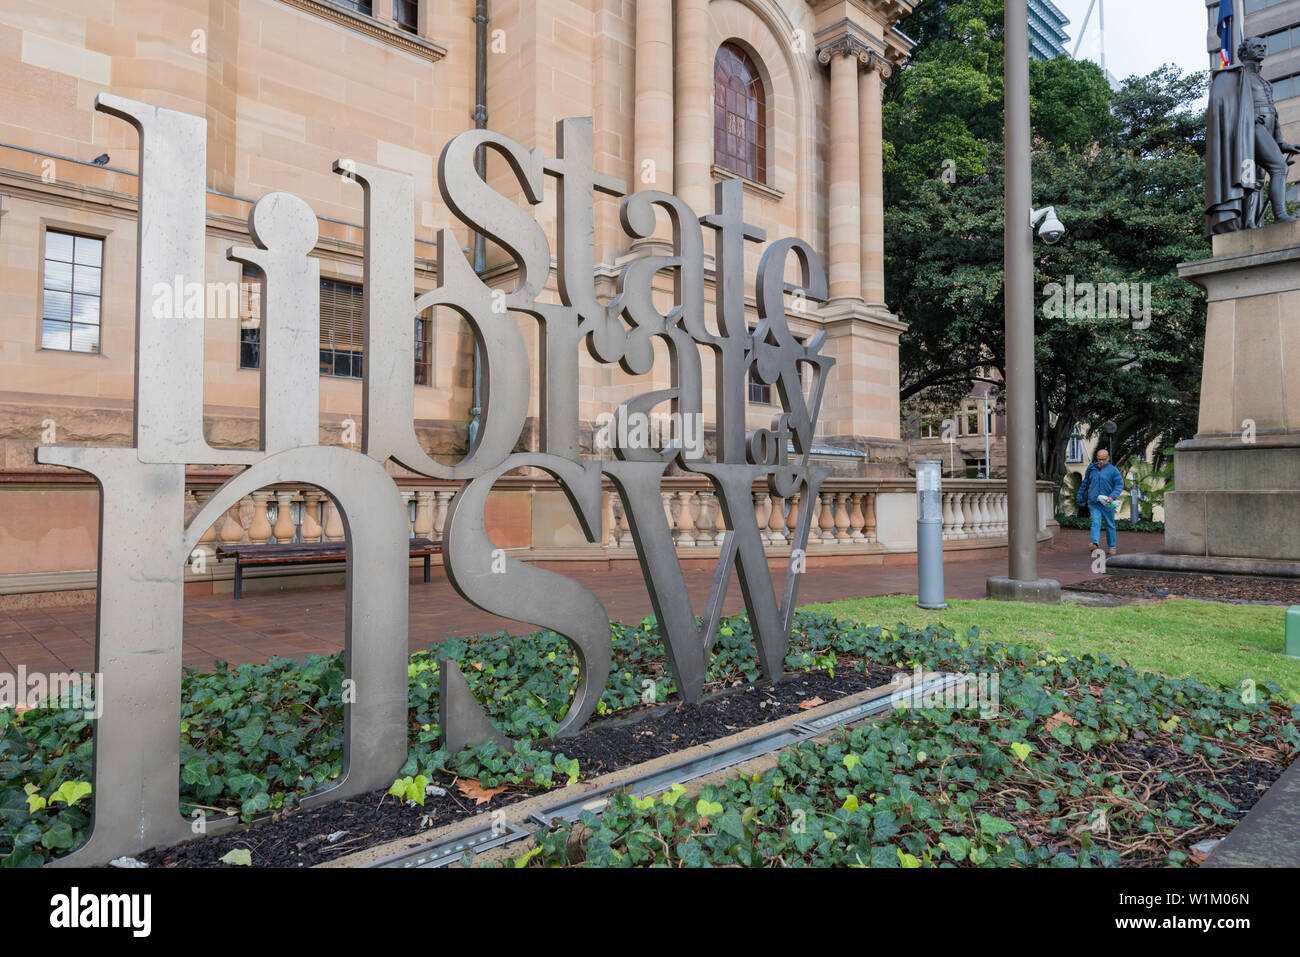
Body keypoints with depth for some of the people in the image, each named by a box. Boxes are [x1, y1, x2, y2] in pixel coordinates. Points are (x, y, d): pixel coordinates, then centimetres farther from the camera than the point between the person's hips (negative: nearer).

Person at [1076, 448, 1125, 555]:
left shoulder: (1113, 470, 0)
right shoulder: (1091, 469, 10)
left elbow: (1120, 485, -4)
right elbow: (1085, 483, 21)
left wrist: (1112, 496, -19)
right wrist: (1080, 496, 23)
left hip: (1107, 503, -1)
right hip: (1093, 502, 1)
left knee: (1110, 525, 10)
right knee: (1095, 523, -14)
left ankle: (1111, 547, 20)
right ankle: (1095, 544, -28)